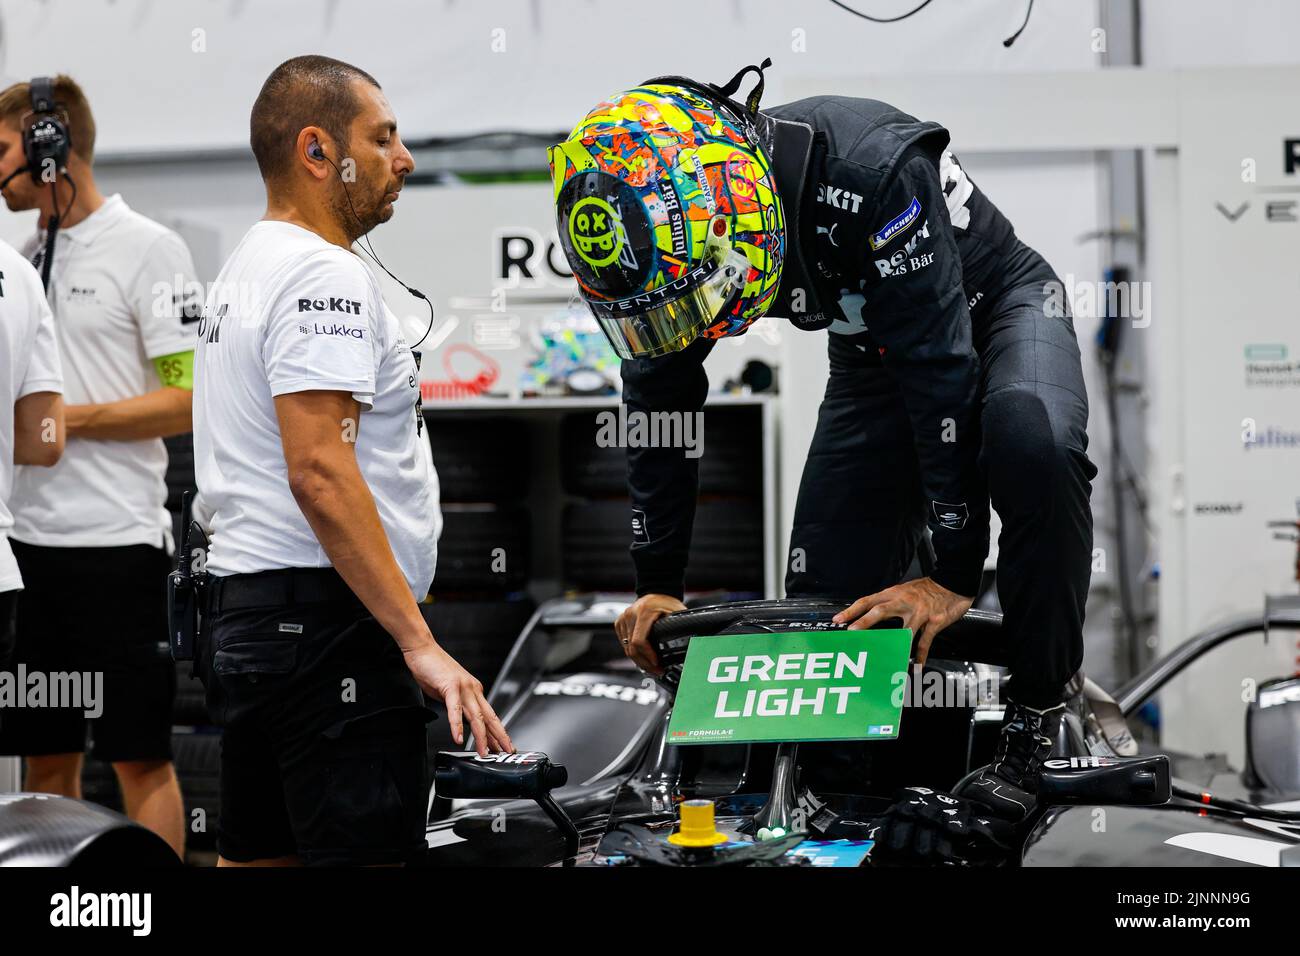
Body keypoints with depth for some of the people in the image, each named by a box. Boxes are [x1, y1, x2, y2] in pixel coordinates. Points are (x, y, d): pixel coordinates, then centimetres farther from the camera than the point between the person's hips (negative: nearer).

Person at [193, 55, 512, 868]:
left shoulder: (246, 271, 20)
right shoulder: (324, 276, -13)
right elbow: (319, 471, -23)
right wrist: (419, 643, -24)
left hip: (244, 616, 11)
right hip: (325, 616, -11)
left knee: (257, 857, 12)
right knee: (368, 854, -12)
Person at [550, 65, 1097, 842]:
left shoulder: (870, 171, -39)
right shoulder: (662, 237, -20)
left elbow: (940, 366, -37)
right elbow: (660, 404, -6)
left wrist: (955, 576, -35)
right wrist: (657, 584, -5)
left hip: (994, 308, -6)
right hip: (876, 352, 6)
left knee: (1032, 443, -38)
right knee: (823, 605, -5)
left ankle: (1041, 708, -21)